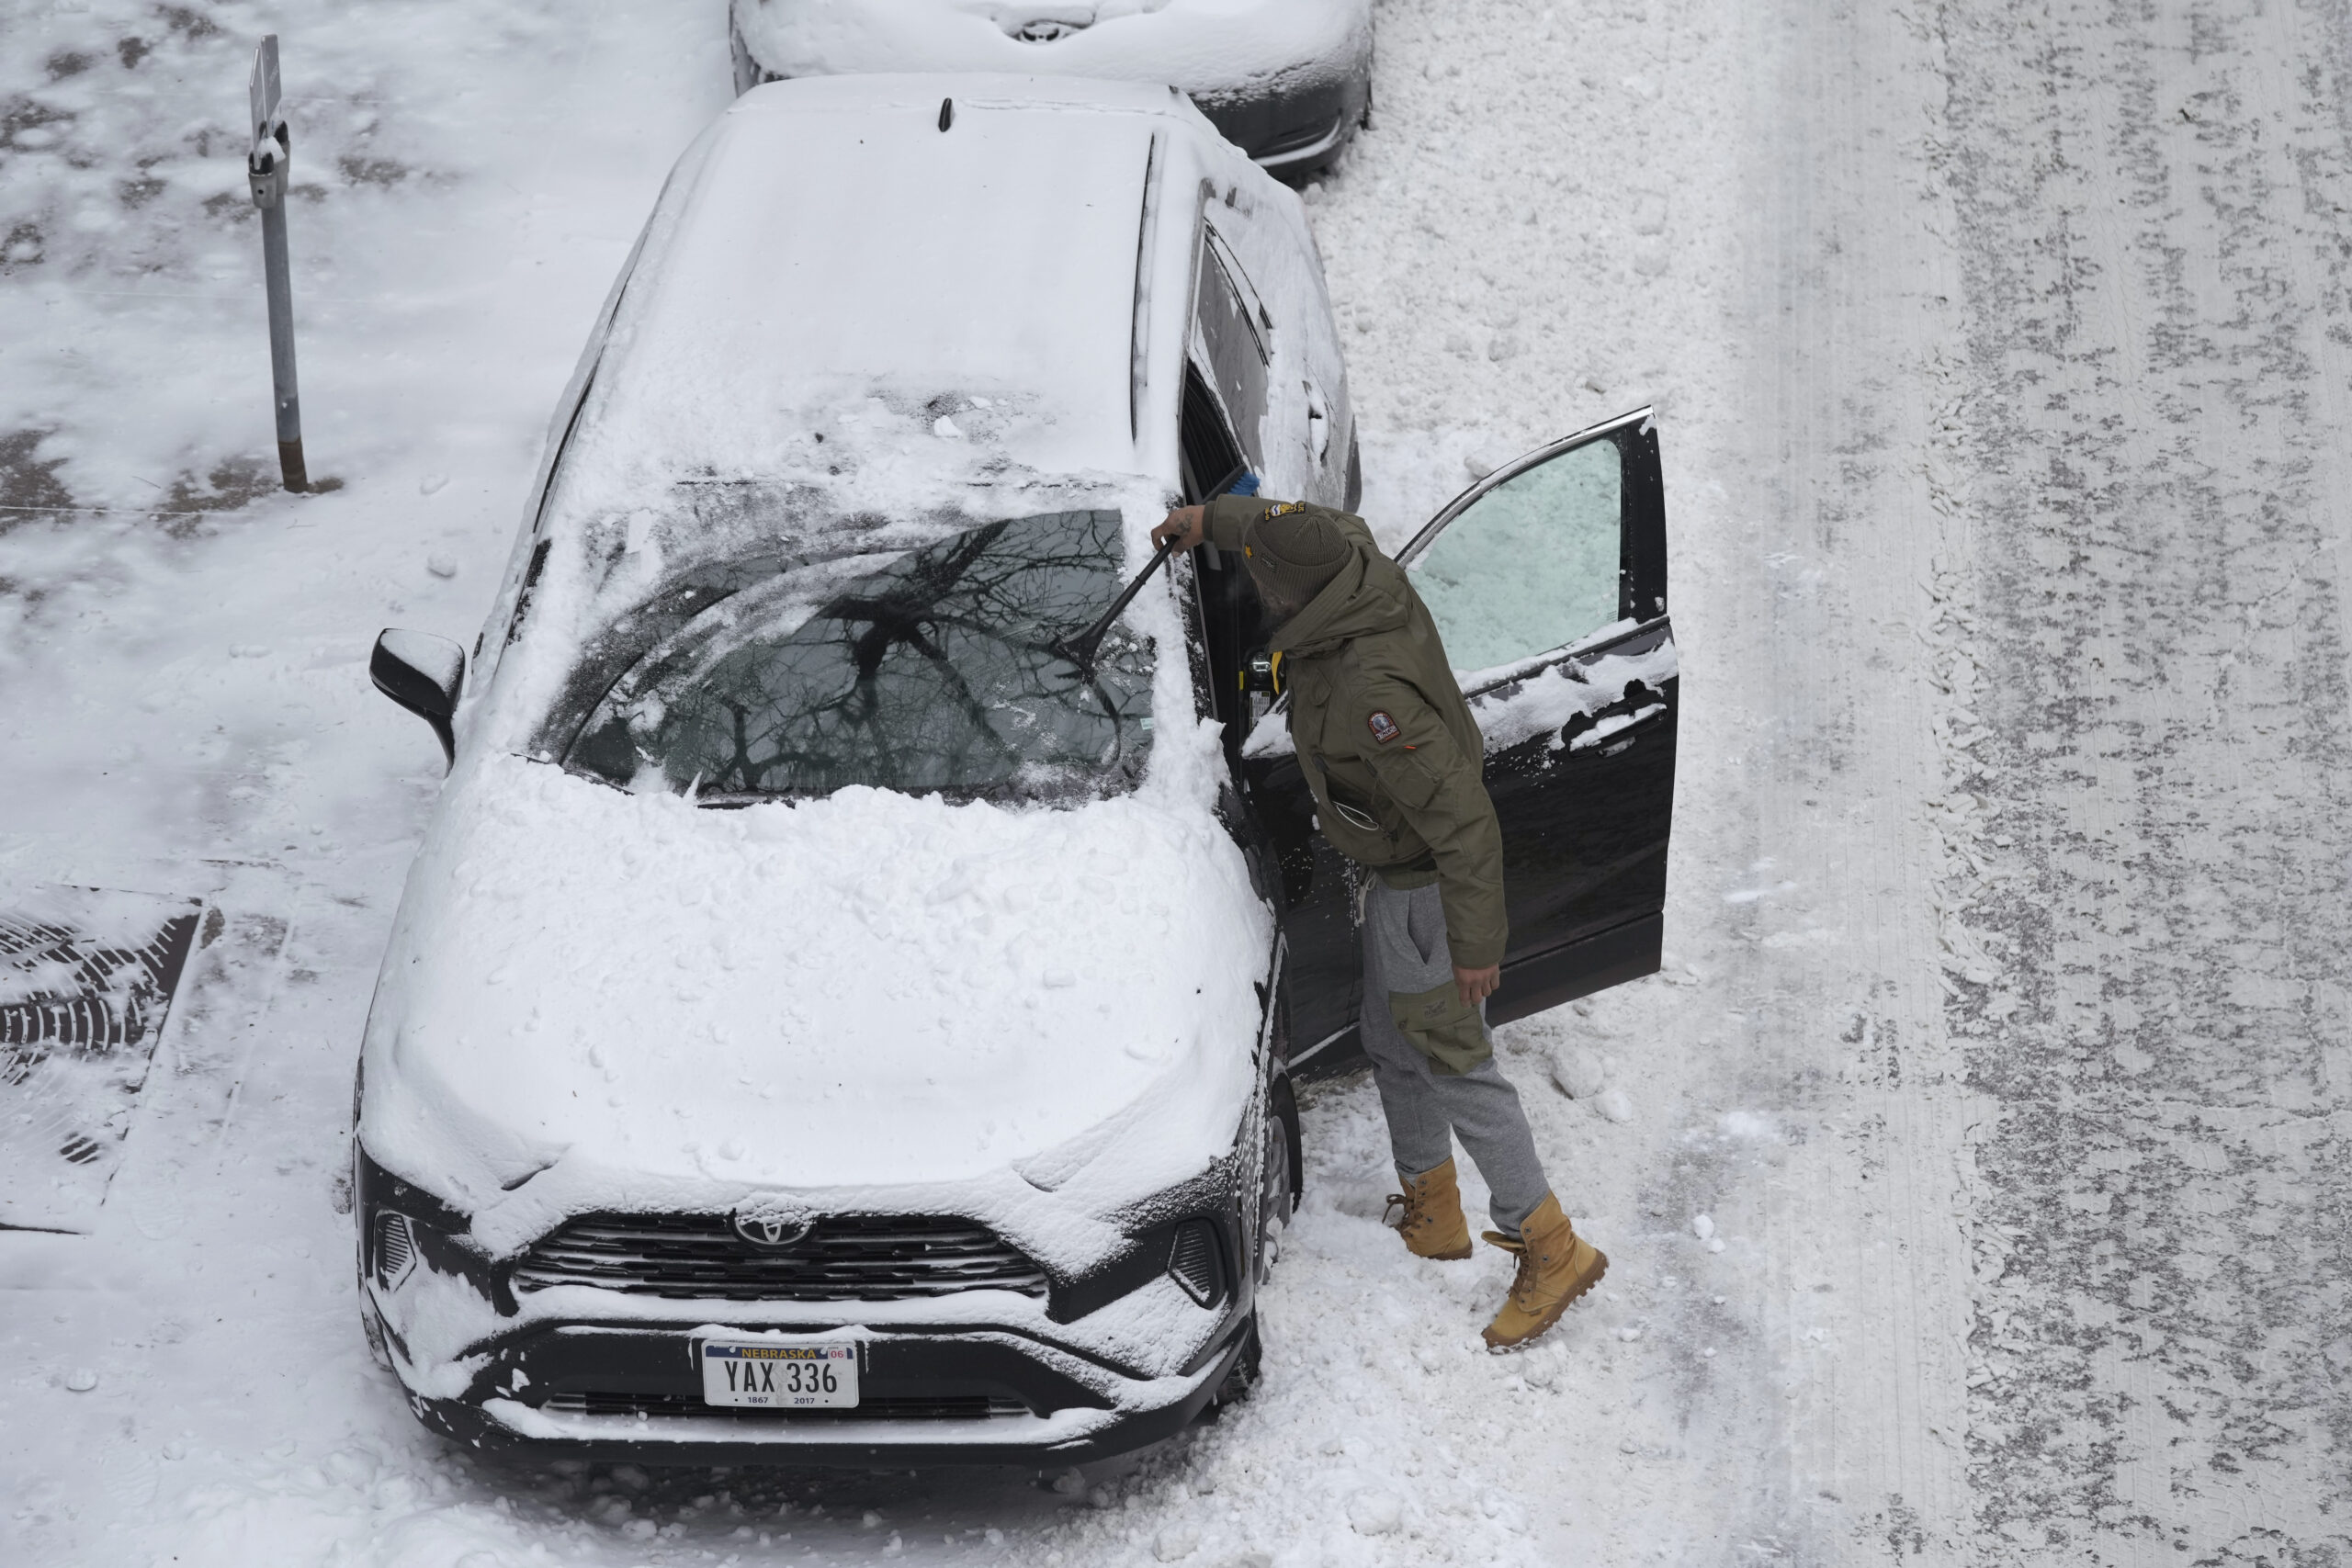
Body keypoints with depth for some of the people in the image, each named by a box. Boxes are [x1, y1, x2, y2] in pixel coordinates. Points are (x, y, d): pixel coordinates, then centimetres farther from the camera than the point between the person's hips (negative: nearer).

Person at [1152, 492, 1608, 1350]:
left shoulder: (1374, 690, -38)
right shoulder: (1365, 565, -13)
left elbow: (1463, 820, -33)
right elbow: (1333, 524, 14)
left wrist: (1475, 942, -25)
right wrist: (1212, 518, 23)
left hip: (1422, 884, -10)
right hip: (1395, 869, 10)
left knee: (1454, 1062, 0)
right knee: (1394, 1049, 22)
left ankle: (1552, 1247, 9)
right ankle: (1431, 1215, 38)